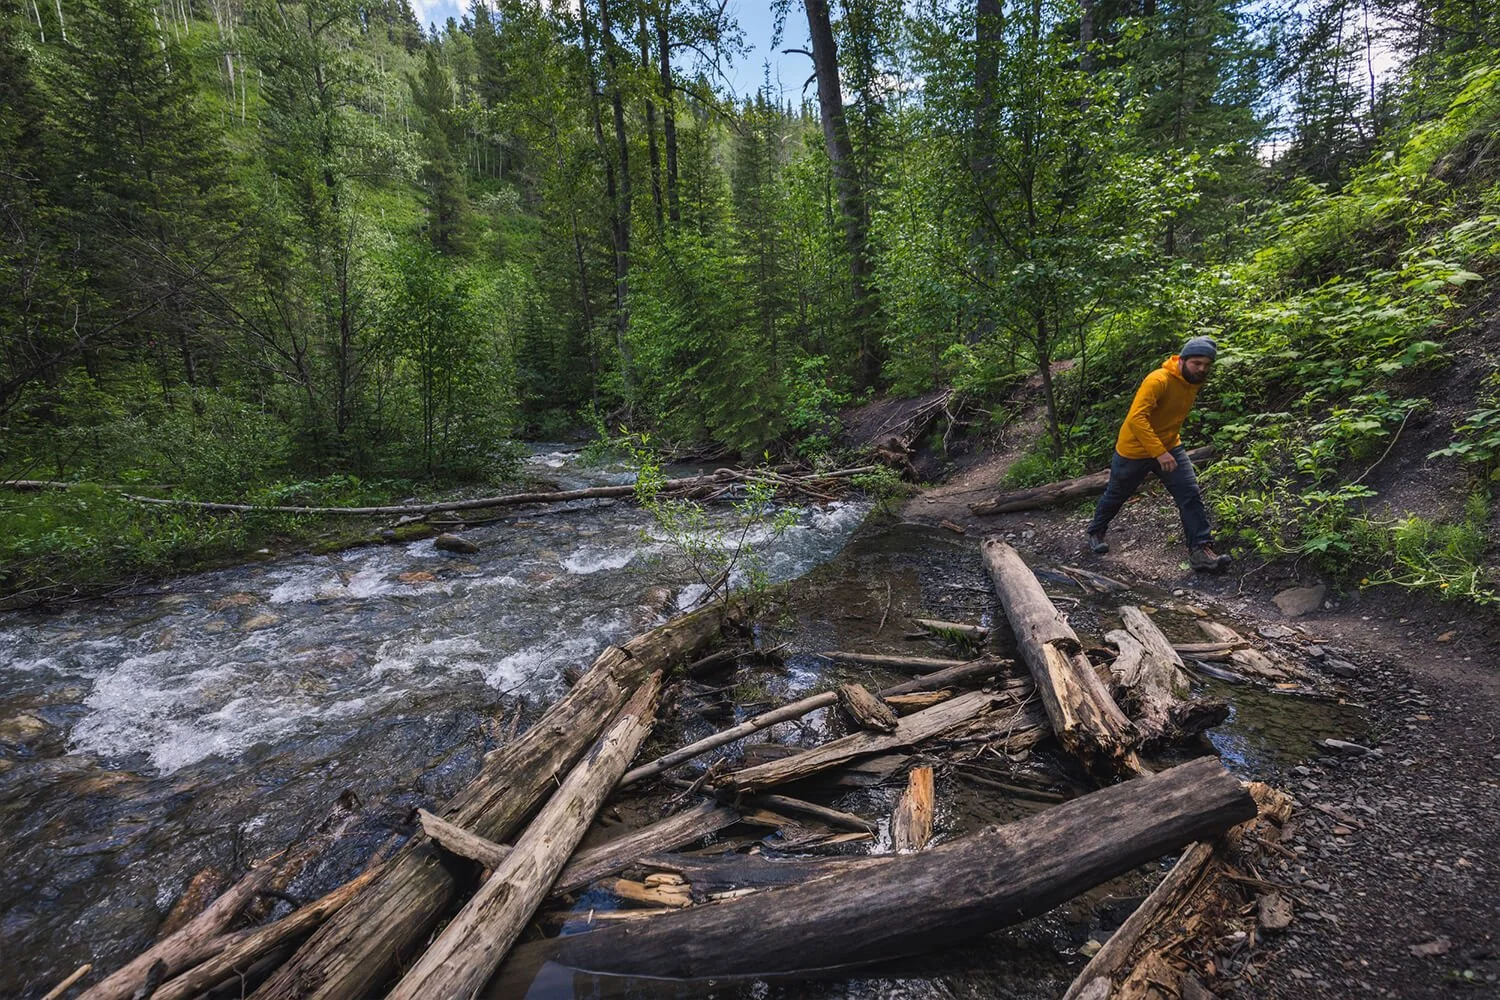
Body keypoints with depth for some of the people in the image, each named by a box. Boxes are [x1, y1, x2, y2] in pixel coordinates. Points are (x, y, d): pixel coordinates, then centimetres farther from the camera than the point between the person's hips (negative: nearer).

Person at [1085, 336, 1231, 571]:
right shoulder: (1158, 380, -28)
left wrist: (1167, 447, 18)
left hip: (1170, 447, 6)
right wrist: (1159, 452, -41)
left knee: (1191, 495, -8)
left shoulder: (1196, 381, -2)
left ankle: (1200, 550, -3)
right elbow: (1136, 418, -37)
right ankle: (1096, 532, 38)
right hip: (1135, 449, -6)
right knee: (1115, 496, 14)